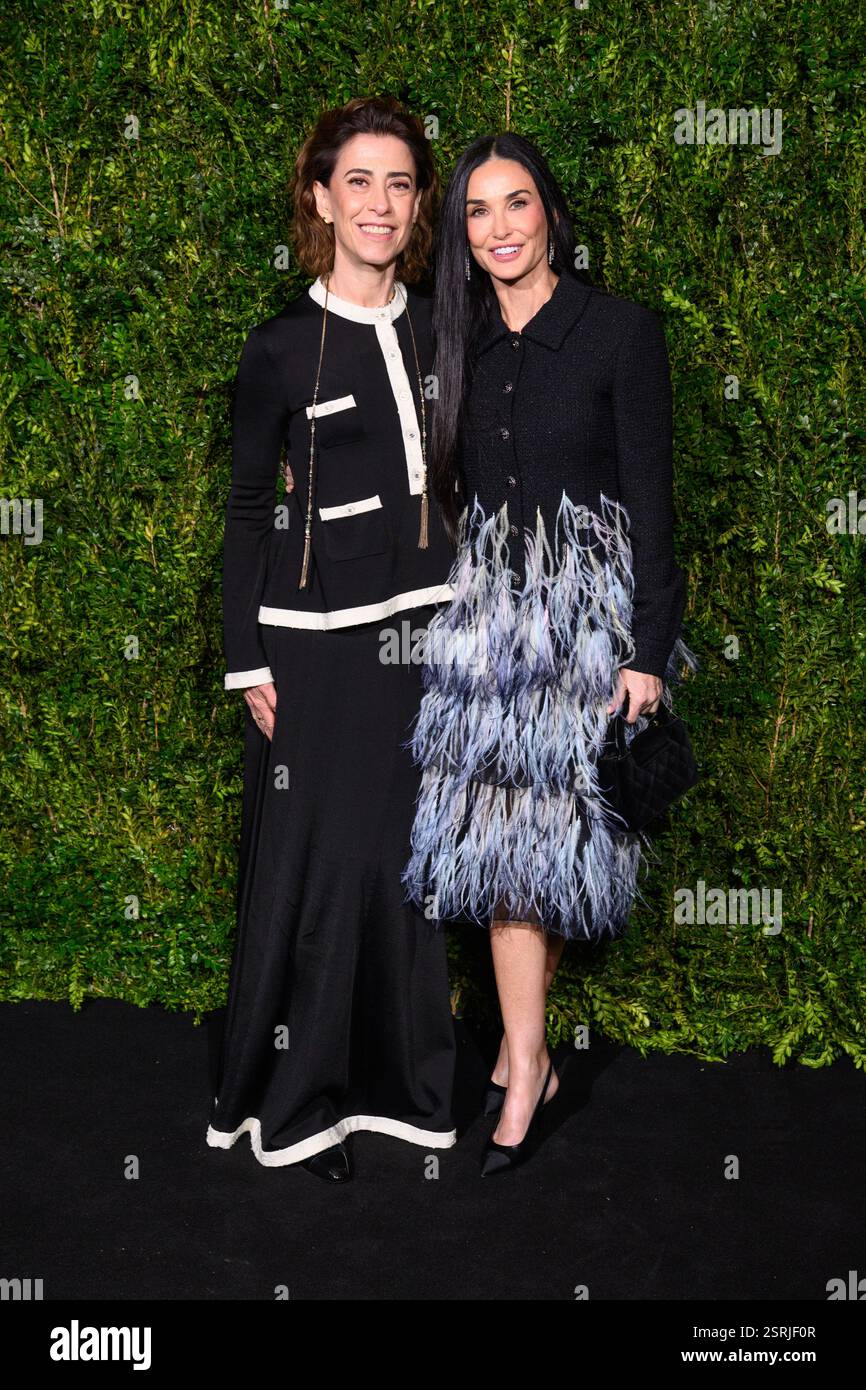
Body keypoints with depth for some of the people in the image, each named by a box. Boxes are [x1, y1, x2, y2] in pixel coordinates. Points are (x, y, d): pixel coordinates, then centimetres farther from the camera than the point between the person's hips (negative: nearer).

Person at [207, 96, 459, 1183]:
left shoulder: (438, 333, 9)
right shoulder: (281, 348, -5)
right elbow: (247, 511, -3)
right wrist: (249, 663, -6)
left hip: (425, 629, 5)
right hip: (320, 642, -5)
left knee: (409, 855, 12)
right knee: (319, 863, 2)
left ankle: (393, 1074, 28)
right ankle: (297, 1099, 19)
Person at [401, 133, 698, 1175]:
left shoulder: (622, 330, -5)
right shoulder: (458, 340, 10)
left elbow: (650, 500, -7)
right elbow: (452, 490, 14)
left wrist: (648, 650, -11)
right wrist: (453, 608, 12)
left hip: (587, 609, -4)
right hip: (484, 610, 4)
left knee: (547, 836, 1)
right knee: (501, 837, 2)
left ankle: (520, 1052, 18)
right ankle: (527, 1064, 15)